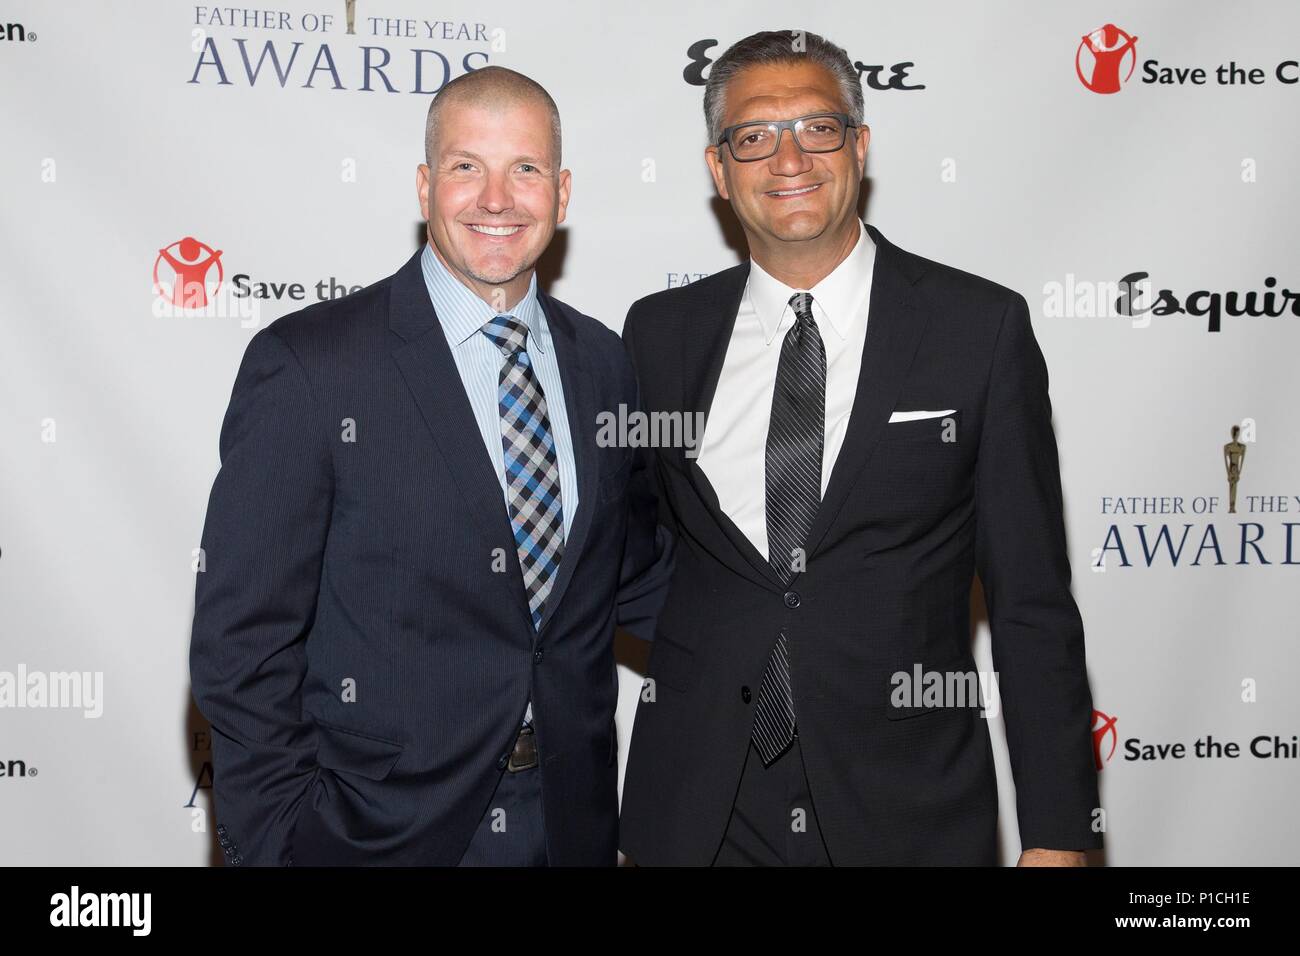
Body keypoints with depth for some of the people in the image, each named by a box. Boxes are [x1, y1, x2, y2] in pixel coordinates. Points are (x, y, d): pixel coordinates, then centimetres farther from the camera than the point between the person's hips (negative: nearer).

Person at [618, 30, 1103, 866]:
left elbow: (1032, 600, -4)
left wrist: (1058, 834, -6)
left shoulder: (981, 326, -5)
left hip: (909, 809, -1)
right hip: (698, 807, 2)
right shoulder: (660, 333, 3)